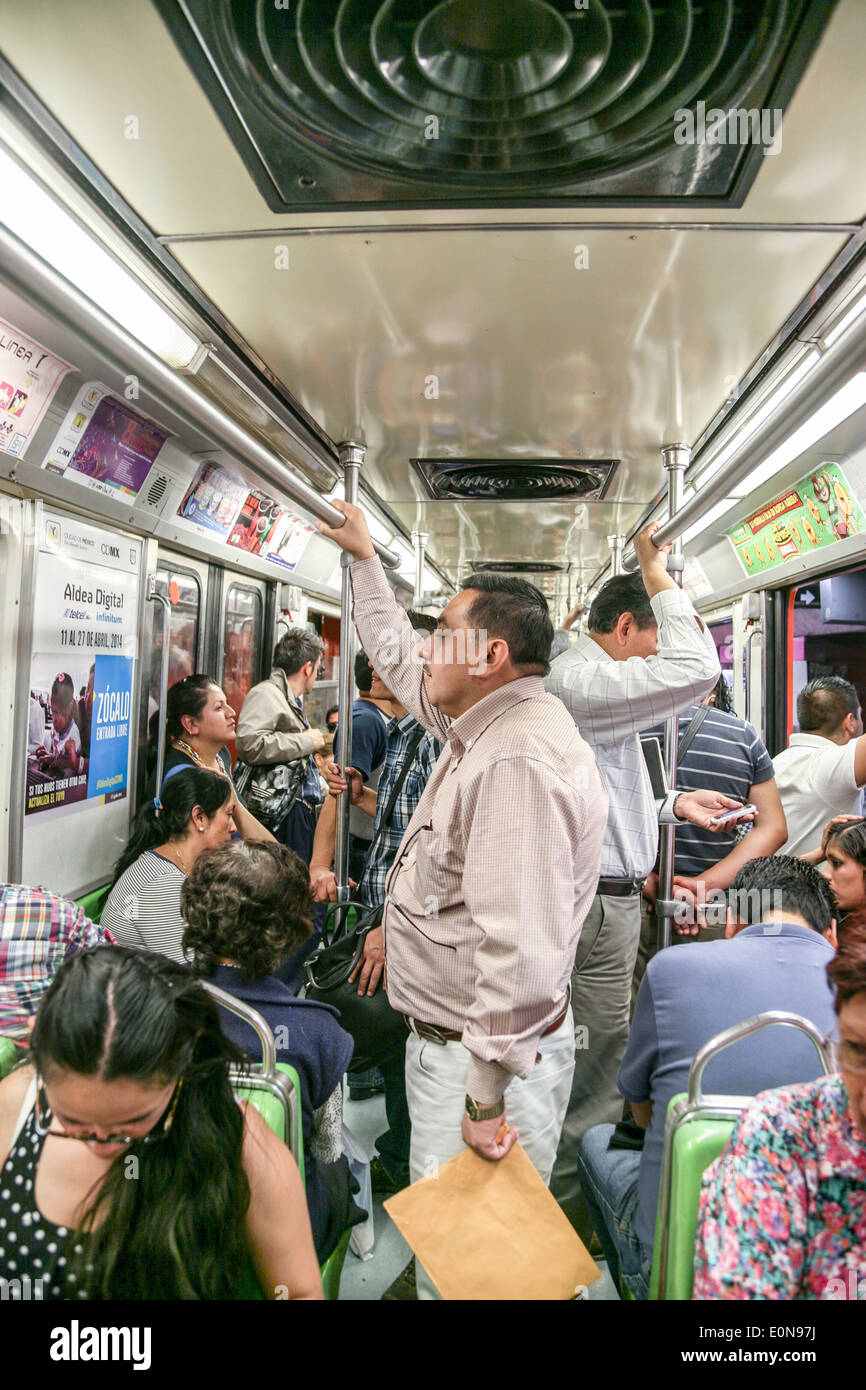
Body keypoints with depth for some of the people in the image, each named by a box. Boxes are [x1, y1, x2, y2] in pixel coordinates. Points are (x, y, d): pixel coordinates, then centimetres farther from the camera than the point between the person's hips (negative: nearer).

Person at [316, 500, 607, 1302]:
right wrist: (364, 558, 31)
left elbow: (521, 950, -32)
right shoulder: (483, 723, 4)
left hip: (486, 1054, -9)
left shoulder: (520, 762, -28)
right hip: (444, 1034, 9)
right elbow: (397, 660, 23)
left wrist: (487, 1097, -25)